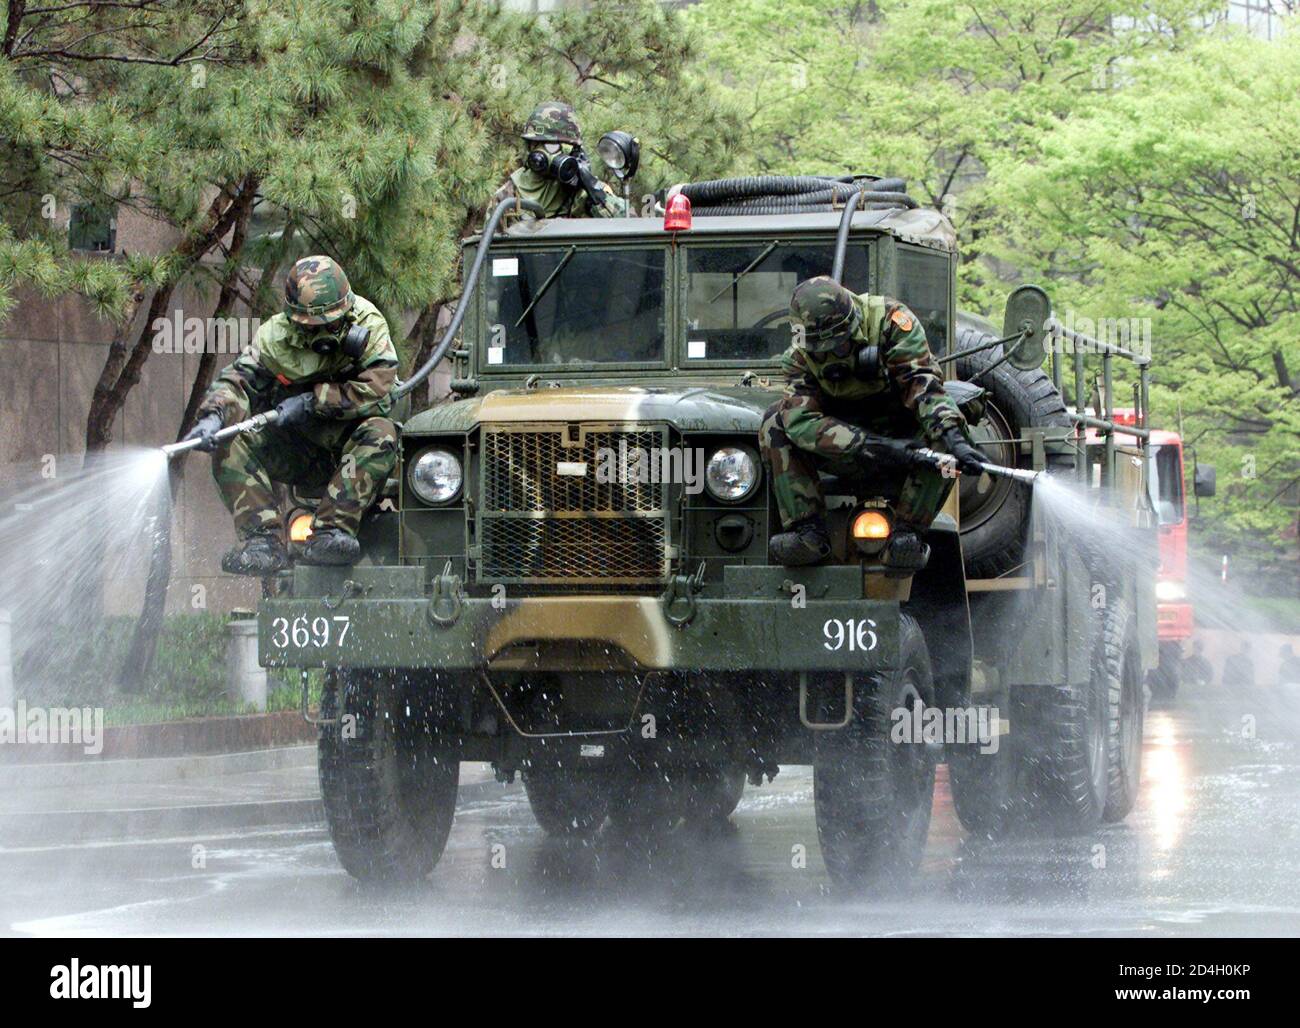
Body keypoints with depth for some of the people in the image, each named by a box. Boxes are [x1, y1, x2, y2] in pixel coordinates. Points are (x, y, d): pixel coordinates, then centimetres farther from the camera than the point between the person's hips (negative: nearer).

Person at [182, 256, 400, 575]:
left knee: (380, 432, -35)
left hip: (349, 448, -2)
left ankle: (331, 533, -41)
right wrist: (213, 415, -37)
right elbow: (236, 380, -15)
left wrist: (311, 401, -24)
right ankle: (265, 543, -31)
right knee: (231, 445, -21)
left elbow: (377, 388, -24)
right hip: (297, 452, 2)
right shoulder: (277, 336, -8)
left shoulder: (367, 326, -14)